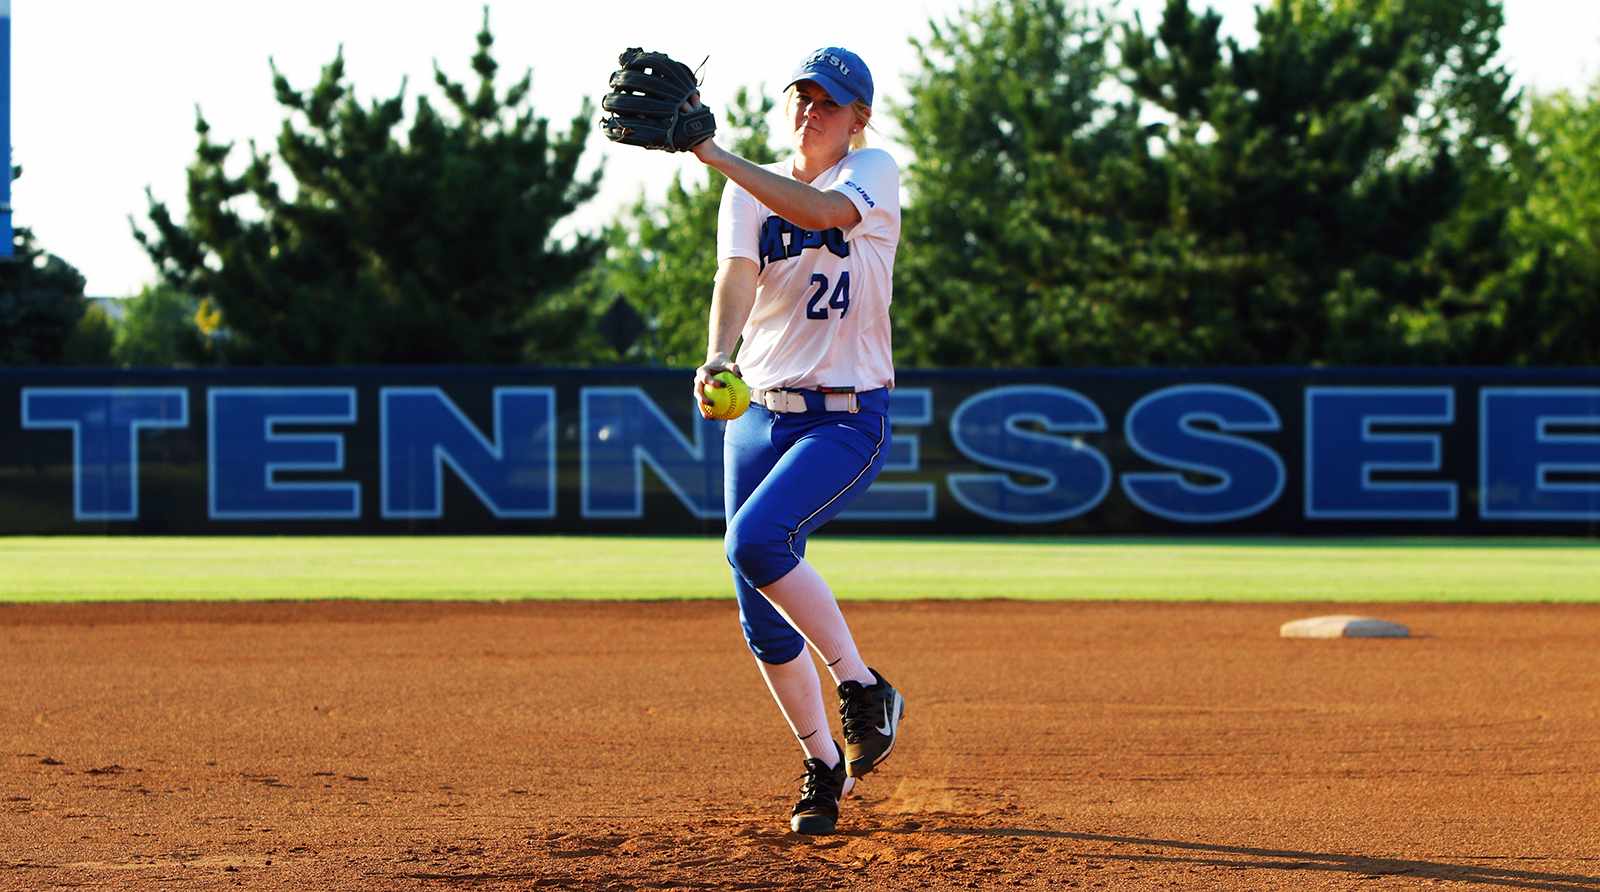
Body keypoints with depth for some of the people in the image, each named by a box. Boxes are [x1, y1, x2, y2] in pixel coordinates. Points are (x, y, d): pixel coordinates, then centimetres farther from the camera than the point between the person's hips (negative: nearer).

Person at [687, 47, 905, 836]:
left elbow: (822, 211, -27)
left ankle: (862, 689, -14)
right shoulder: (752, 191, 6)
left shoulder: (874, 173, -4)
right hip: (759, 415, 5)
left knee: (756, 538, -30)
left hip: (849, 419, -5)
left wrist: (715, 156, -35)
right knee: (763, 621, 4)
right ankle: (824, 769, 22)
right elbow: (737, 276, -12)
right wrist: (718, 356, -33)